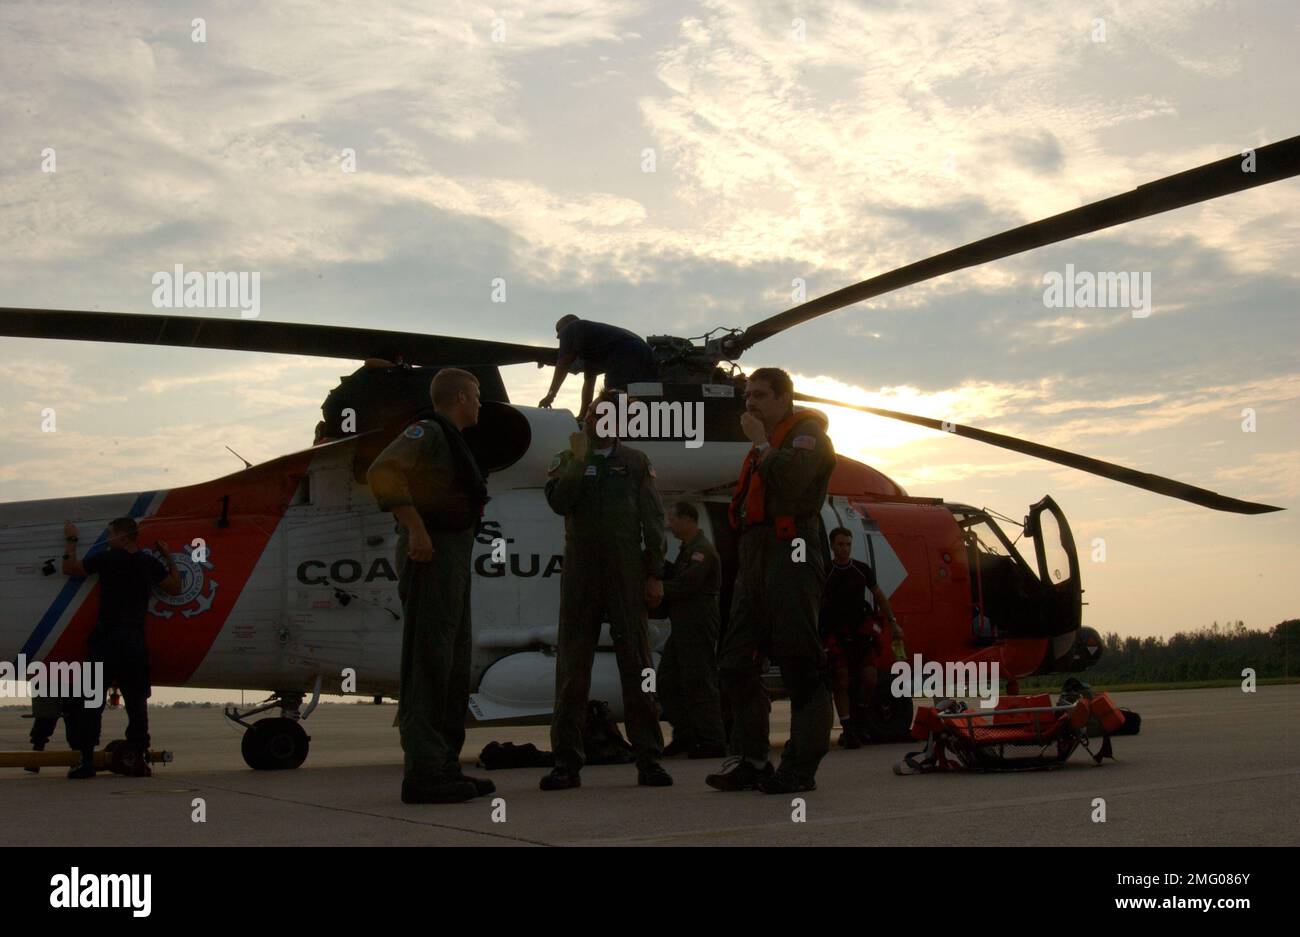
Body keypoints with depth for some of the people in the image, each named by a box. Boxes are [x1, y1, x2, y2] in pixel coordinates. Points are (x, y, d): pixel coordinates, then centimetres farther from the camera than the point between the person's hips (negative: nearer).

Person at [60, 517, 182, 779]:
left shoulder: (107, 559, -5)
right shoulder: (150, 563, 4)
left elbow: (69, 568, 4)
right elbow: (175, 587, 11)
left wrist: (71, 540, 16)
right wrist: (170, 559, 21)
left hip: (106, 639, -3)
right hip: (135, 640, 3)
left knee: (92, 702, 2)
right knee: (136, 703, 8)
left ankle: (87, 759, -1)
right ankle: (138, 757, 7)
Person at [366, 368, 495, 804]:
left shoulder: (452, 441, 21)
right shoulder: (427, 432, -9)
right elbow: (383, 472, -24)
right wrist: (416, 529, -25)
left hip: (453, 559, 10)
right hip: (430, 555, -10)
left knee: (454, 665, 12)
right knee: (427, 662, -11)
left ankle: (445, 766, 17)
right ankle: (423, 772, -11)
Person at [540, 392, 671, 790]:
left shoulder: (637, 462, 12)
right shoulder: (566, 461, 14)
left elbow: (653, 520, 7)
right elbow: (559, 502, -5)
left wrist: (655, 574, 0)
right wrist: (579, 459, -8)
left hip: (626, 571, -1)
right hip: (580, 570, 1)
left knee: (636, 663, -1)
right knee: (572, 666, -1)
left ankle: (648, 759, 1)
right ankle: (567, 761, 2)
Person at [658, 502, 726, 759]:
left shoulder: (702, 550, -13)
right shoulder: (688, 549, 21)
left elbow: (684, 586, -20)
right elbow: (677, 580, 20)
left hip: (698, 625, -10)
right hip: (683, 626, 10)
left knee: (698, 684, -8)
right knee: (668, 680, 10)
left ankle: (713, 741, -3)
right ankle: (685, 735, 15)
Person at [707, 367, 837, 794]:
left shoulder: (807, 432, 1)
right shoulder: (765, 442, 28)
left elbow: (789, 483, -18)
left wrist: (761, 444, -7)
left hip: (790, 554, -10)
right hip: (755, 558, 10)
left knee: (799, 664, -10)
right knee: (736, 662, 6)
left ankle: (801, 767, -8)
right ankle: (749, 759, 12)